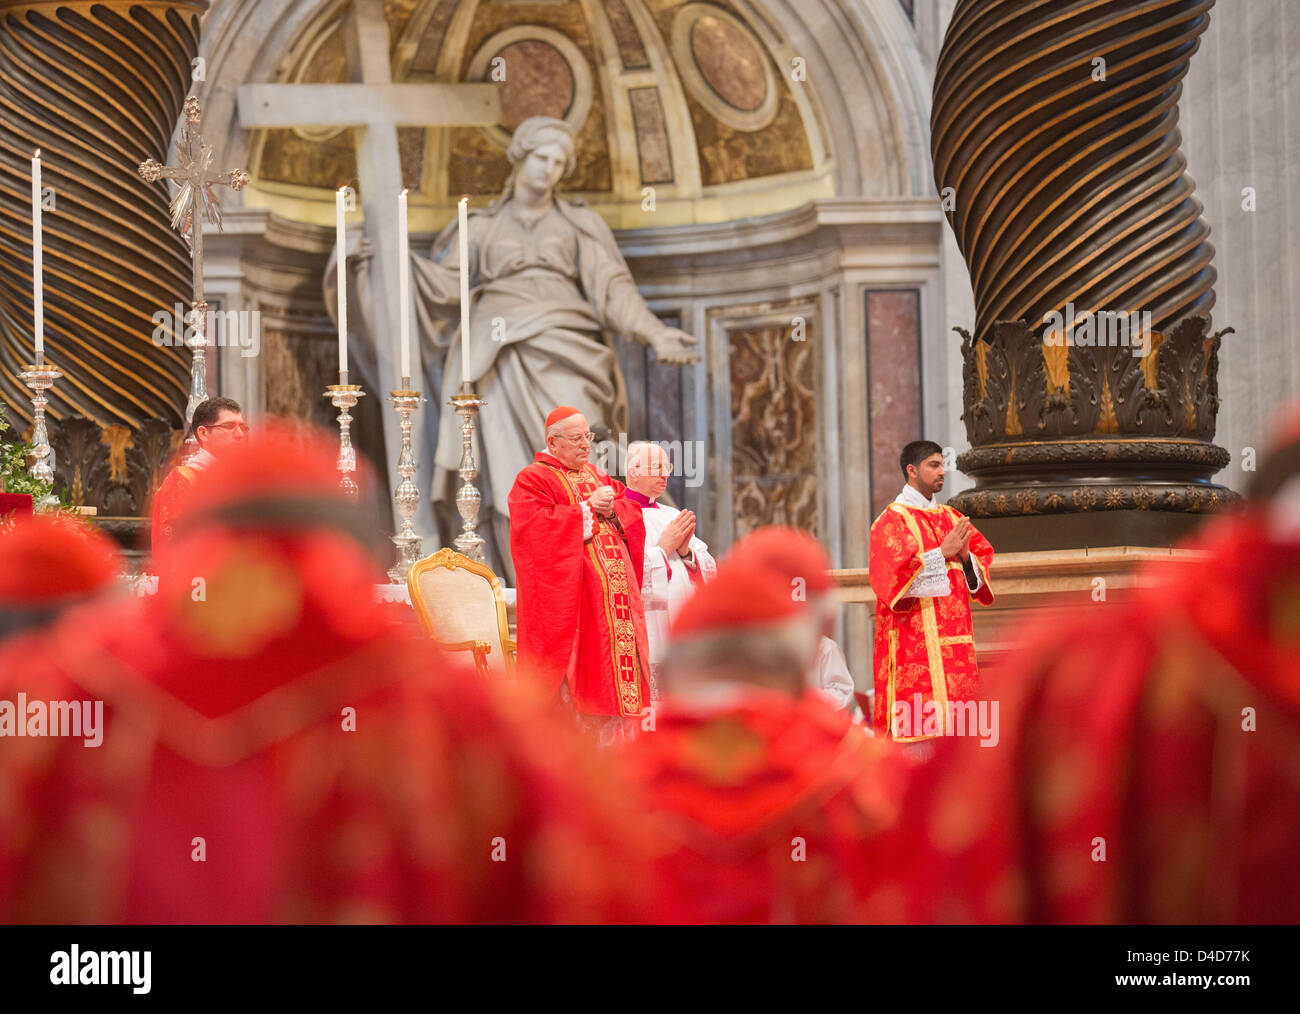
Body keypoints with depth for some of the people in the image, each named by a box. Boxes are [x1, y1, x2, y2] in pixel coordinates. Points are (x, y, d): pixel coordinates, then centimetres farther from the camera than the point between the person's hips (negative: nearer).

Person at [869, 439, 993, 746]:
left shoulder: (951, 518, 18)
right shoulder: (892, 520, -2)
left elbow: (983, 559, 15)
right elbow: (891, 571, -15)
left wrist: (965, 556, -7)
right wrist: (942, 553, -15)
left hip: (953, 636, 7)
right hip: (914, 638, -7)